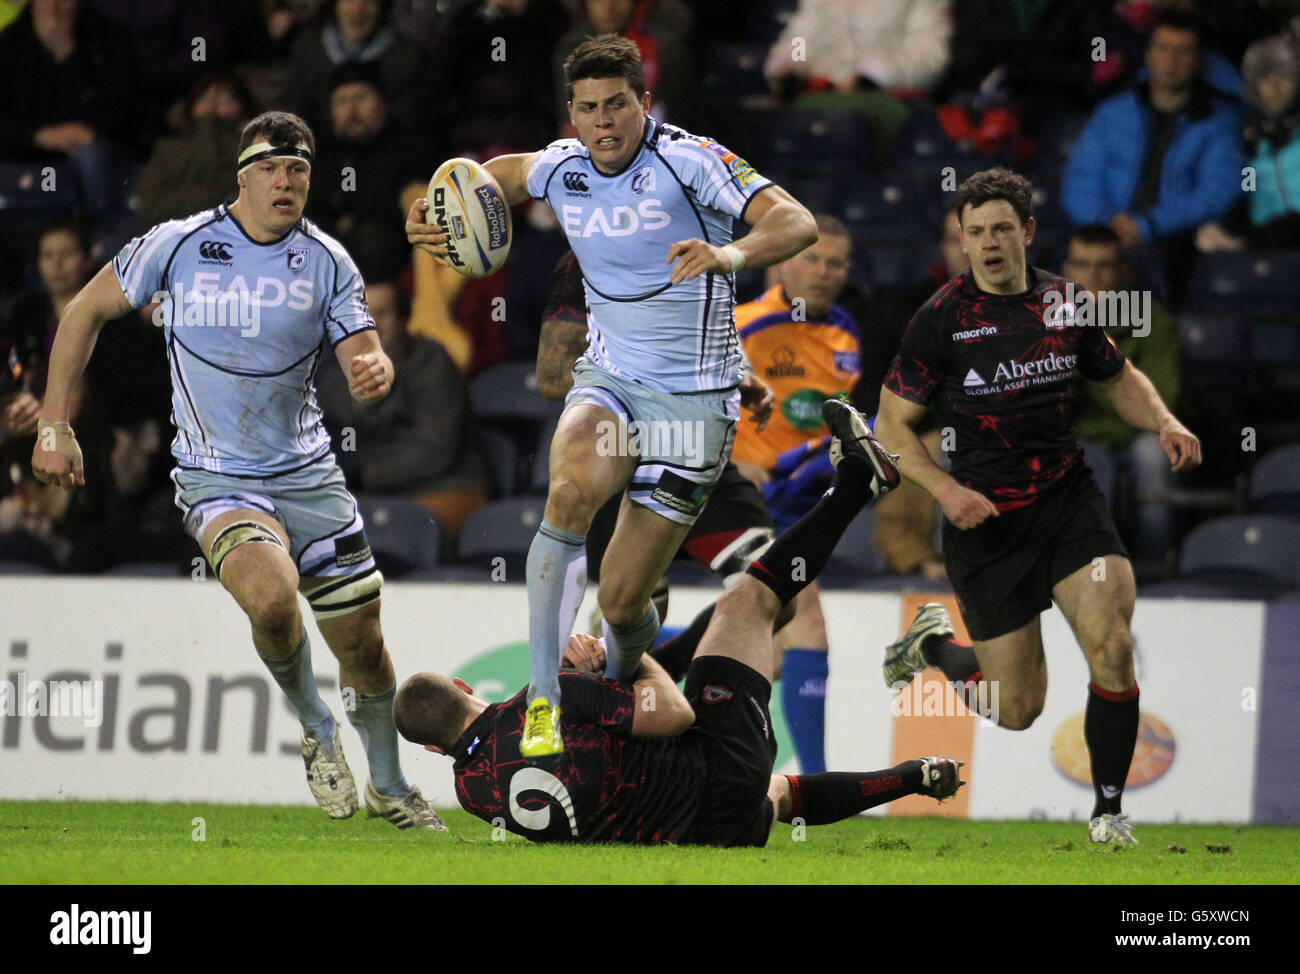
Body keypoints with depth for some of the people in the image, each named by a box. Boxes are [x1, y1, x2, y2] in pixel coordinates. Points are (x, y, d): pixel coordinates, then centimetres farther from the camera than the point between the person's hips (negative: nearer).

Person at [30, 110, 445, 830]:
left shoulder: (327, 263, -1)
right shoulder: (179, 245, -8)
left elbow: (366, 360, -2)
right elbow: (87, 310, 3)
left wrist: (375, 373, -28)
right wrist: (53, 425, 0)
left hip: (307, 472, 3)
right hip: (215, 476, -3)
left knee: (362, 642, 4)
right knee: (271, 595, -31)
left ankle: (389, 788, 30)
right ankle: (317, 731, -2)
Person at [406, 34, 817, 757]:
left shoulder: (689, 161, -16)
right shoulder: (561, 167, 1)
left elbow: (796, 223, -27)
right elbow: (501, 173, 25)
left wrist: (733, 253, -47)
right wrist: (438, 215, 5)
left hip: (695, 398, -3)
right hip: (608, 381, 3)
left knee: (621, 600, -5)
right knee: (572, 489, -32)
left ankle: (627, 671, 34)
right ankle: (543, 703, -29)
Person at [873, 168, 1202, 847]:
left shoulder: (1066, 302, 3)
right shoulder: (941, 318, -8)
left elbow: (1119, 378, 20)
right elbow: (891, 423, -4)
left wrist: (1164, 423, 0)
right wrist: (946, 489, -18)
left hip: (1068, 498, 2)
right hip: (984, 515, -2)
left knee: (1111, 646, -21)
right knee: (1017, 710, 2)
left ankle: (1109, 809, -2)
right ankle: (932, 644, 36)